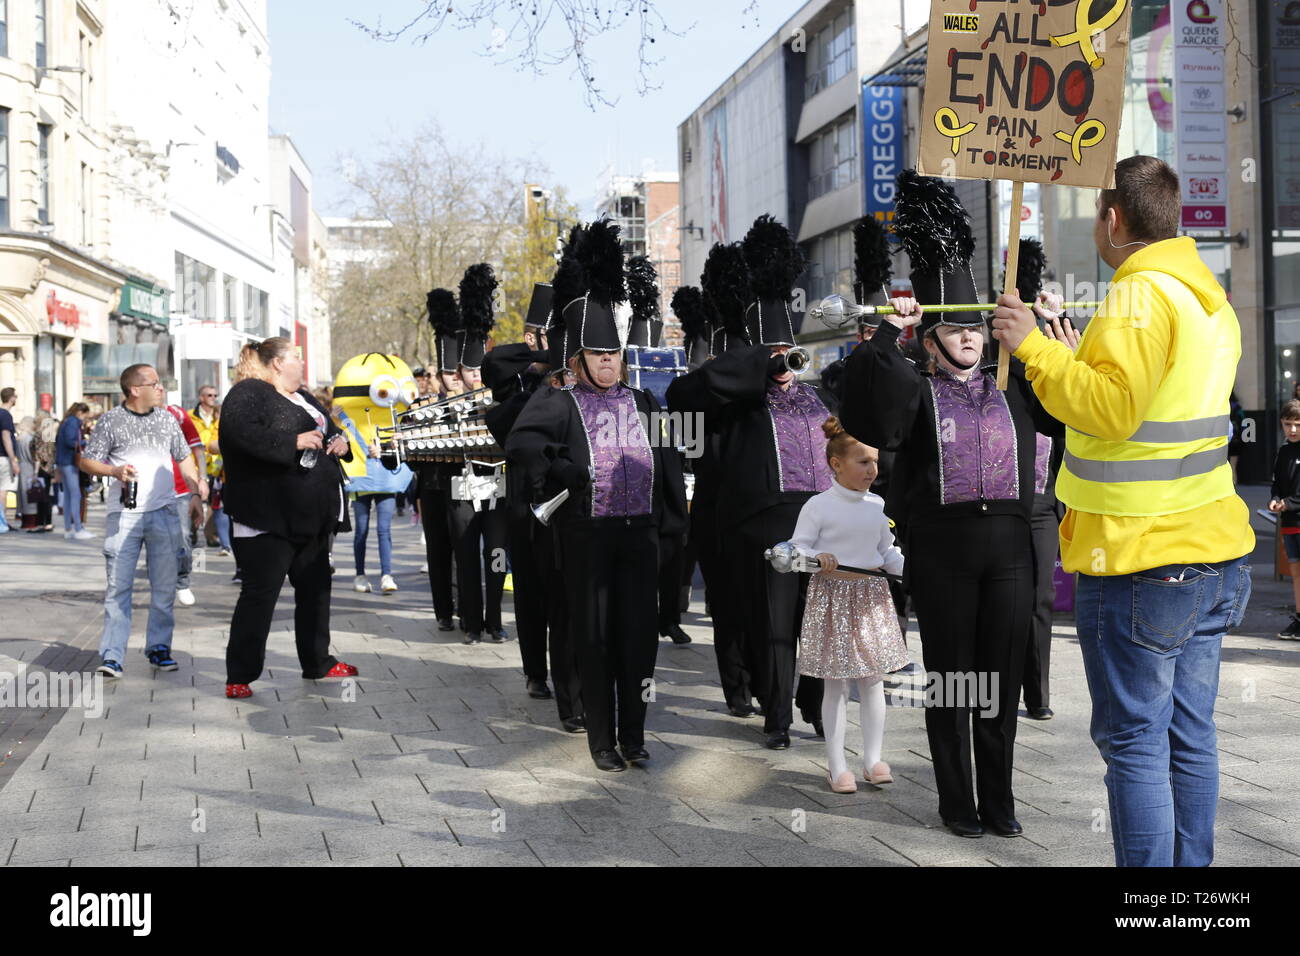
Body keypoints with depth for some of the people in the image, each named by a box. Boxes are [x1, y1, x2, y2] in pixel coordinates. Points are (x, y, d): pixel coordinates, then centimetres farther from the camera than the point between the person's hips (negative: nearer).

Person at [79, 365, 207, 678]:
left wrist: (195, 481, 1)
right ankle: (112, 656, -2)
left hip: (163, 512, 3)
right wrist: (114, 471, -14)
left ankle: (159, 648, 17)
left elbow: (183, 456, 20)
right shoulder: (110, 421, 2)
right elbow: (86, 461, 4)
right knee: (118, 585, -4)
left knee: (164, 585, 6)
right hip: (124, 512, -3)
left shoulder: (167, 419, 12)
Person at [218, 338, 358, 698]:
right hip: (269, 518, -9)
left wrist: (340, 442, 7)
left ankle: (318, 663, 29)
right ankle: (240, 677, 0)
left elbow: (329, 430, 31)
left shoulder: (303, 398, 20)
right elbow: (240, 432, -28)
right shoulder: (247, 394, -9)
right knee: (259, 595, -6)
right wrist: (293, 442, -27)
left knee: (315, 590, 16)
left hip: (312, 517, 9)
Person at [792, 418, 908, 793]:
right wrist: (818, 558, -29)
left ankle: (873, 760, 18)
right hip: (832, 596, -5)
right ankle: (837, 767, 9)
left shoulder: (877, 505, 8)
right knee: (835, 683, 1)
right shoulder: (818, 506, -9)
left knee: (873, 680, 8)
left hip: (872, 595, 5)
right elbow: (798, 547, -10)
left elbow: (888, 551, 14)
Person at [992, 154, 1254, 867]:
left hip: (1139, 562, -9)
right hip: (1212, 552, 9)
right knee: (1189, 736, 14)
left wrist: (1033, 347, -20)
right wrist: (1071, 356, 27)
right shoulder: (1208, 294, 15)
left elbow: (1112, 408, -27)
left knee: (1133, 742, -2)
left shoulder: (1141, 295, -15)